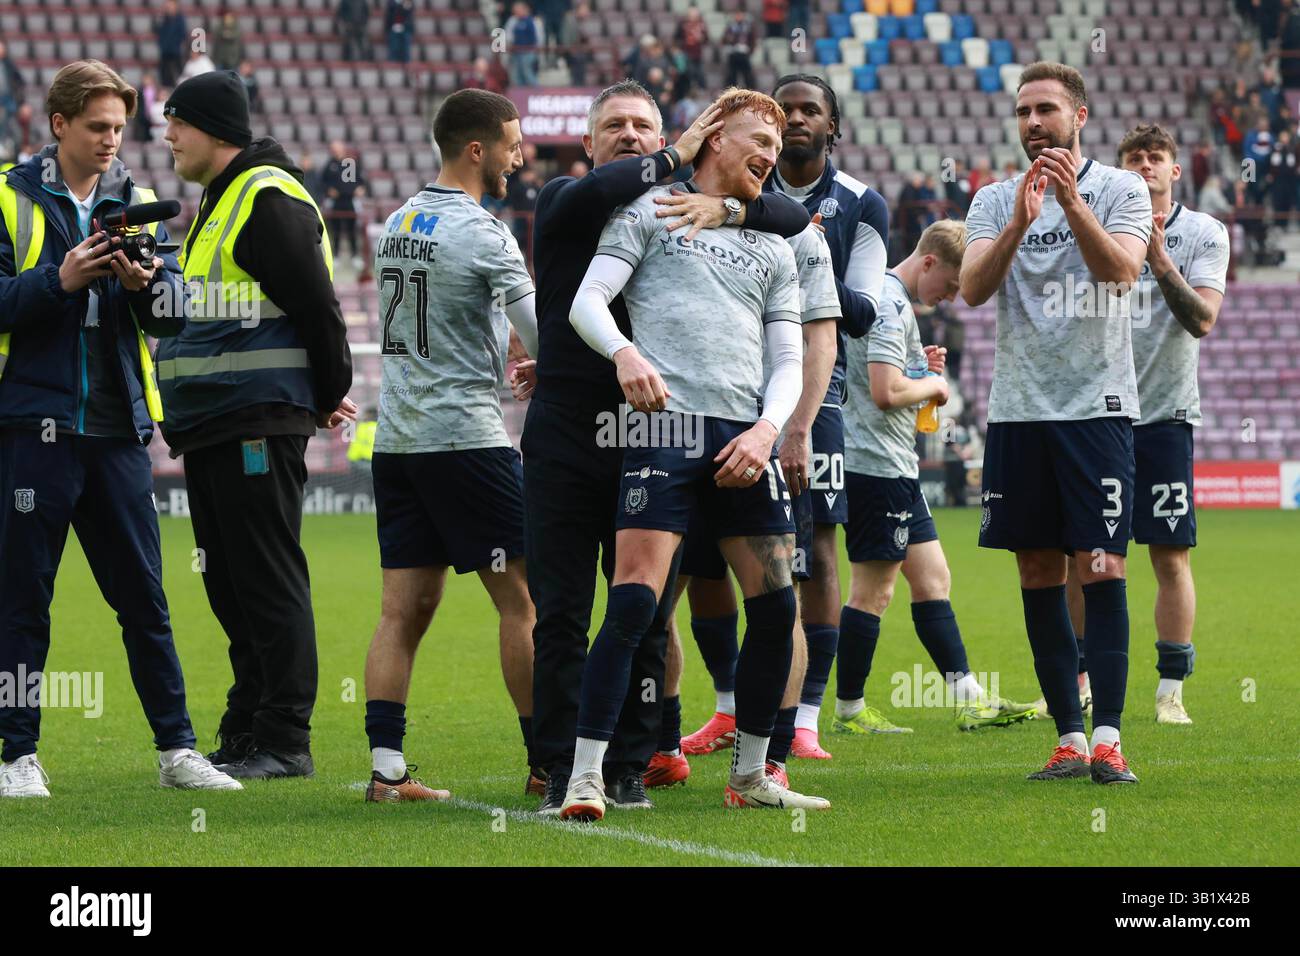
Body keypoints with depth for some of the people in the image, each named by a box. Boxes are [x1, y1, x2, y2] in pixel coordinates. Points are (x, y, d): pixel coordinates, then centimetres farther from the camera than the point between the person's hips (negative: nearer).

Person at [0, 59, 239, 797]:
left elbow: (173, 317, 6)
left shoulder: (138, 202, 10)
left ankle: (177, 749, 12)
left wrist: (147, 285, -14)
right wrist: (60, 279, -19)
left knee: (144, 596, 6)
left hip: (118, 429, 3)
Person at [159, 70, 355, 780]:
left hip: (259, 427, -10)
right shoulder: (217, 202, 19)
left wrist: (328, 399, -5)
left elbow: (316, 306, -14)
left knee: (269, 580, -7)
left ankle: (285, 741, -4)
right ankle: (244, 735, 17)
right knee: (229, 581, 12)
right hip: (211, 427, 10)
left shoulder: (271, 198, -13)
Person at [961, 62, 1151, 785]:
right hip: (1018, 407, 3)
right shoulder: (994, 201, 10)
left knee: (1101, 569, -10)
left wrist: (1072, 203, -28)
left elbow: (1120, 270, -15)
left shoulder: (1121, 189, 2)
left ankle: (1108, 737, -12)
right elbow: (973, 288, -5)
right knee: (1040, 575, 4)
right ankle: (1070, 736, 9)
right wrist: (1019, 221, -20)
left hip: (1098, 405, -3)